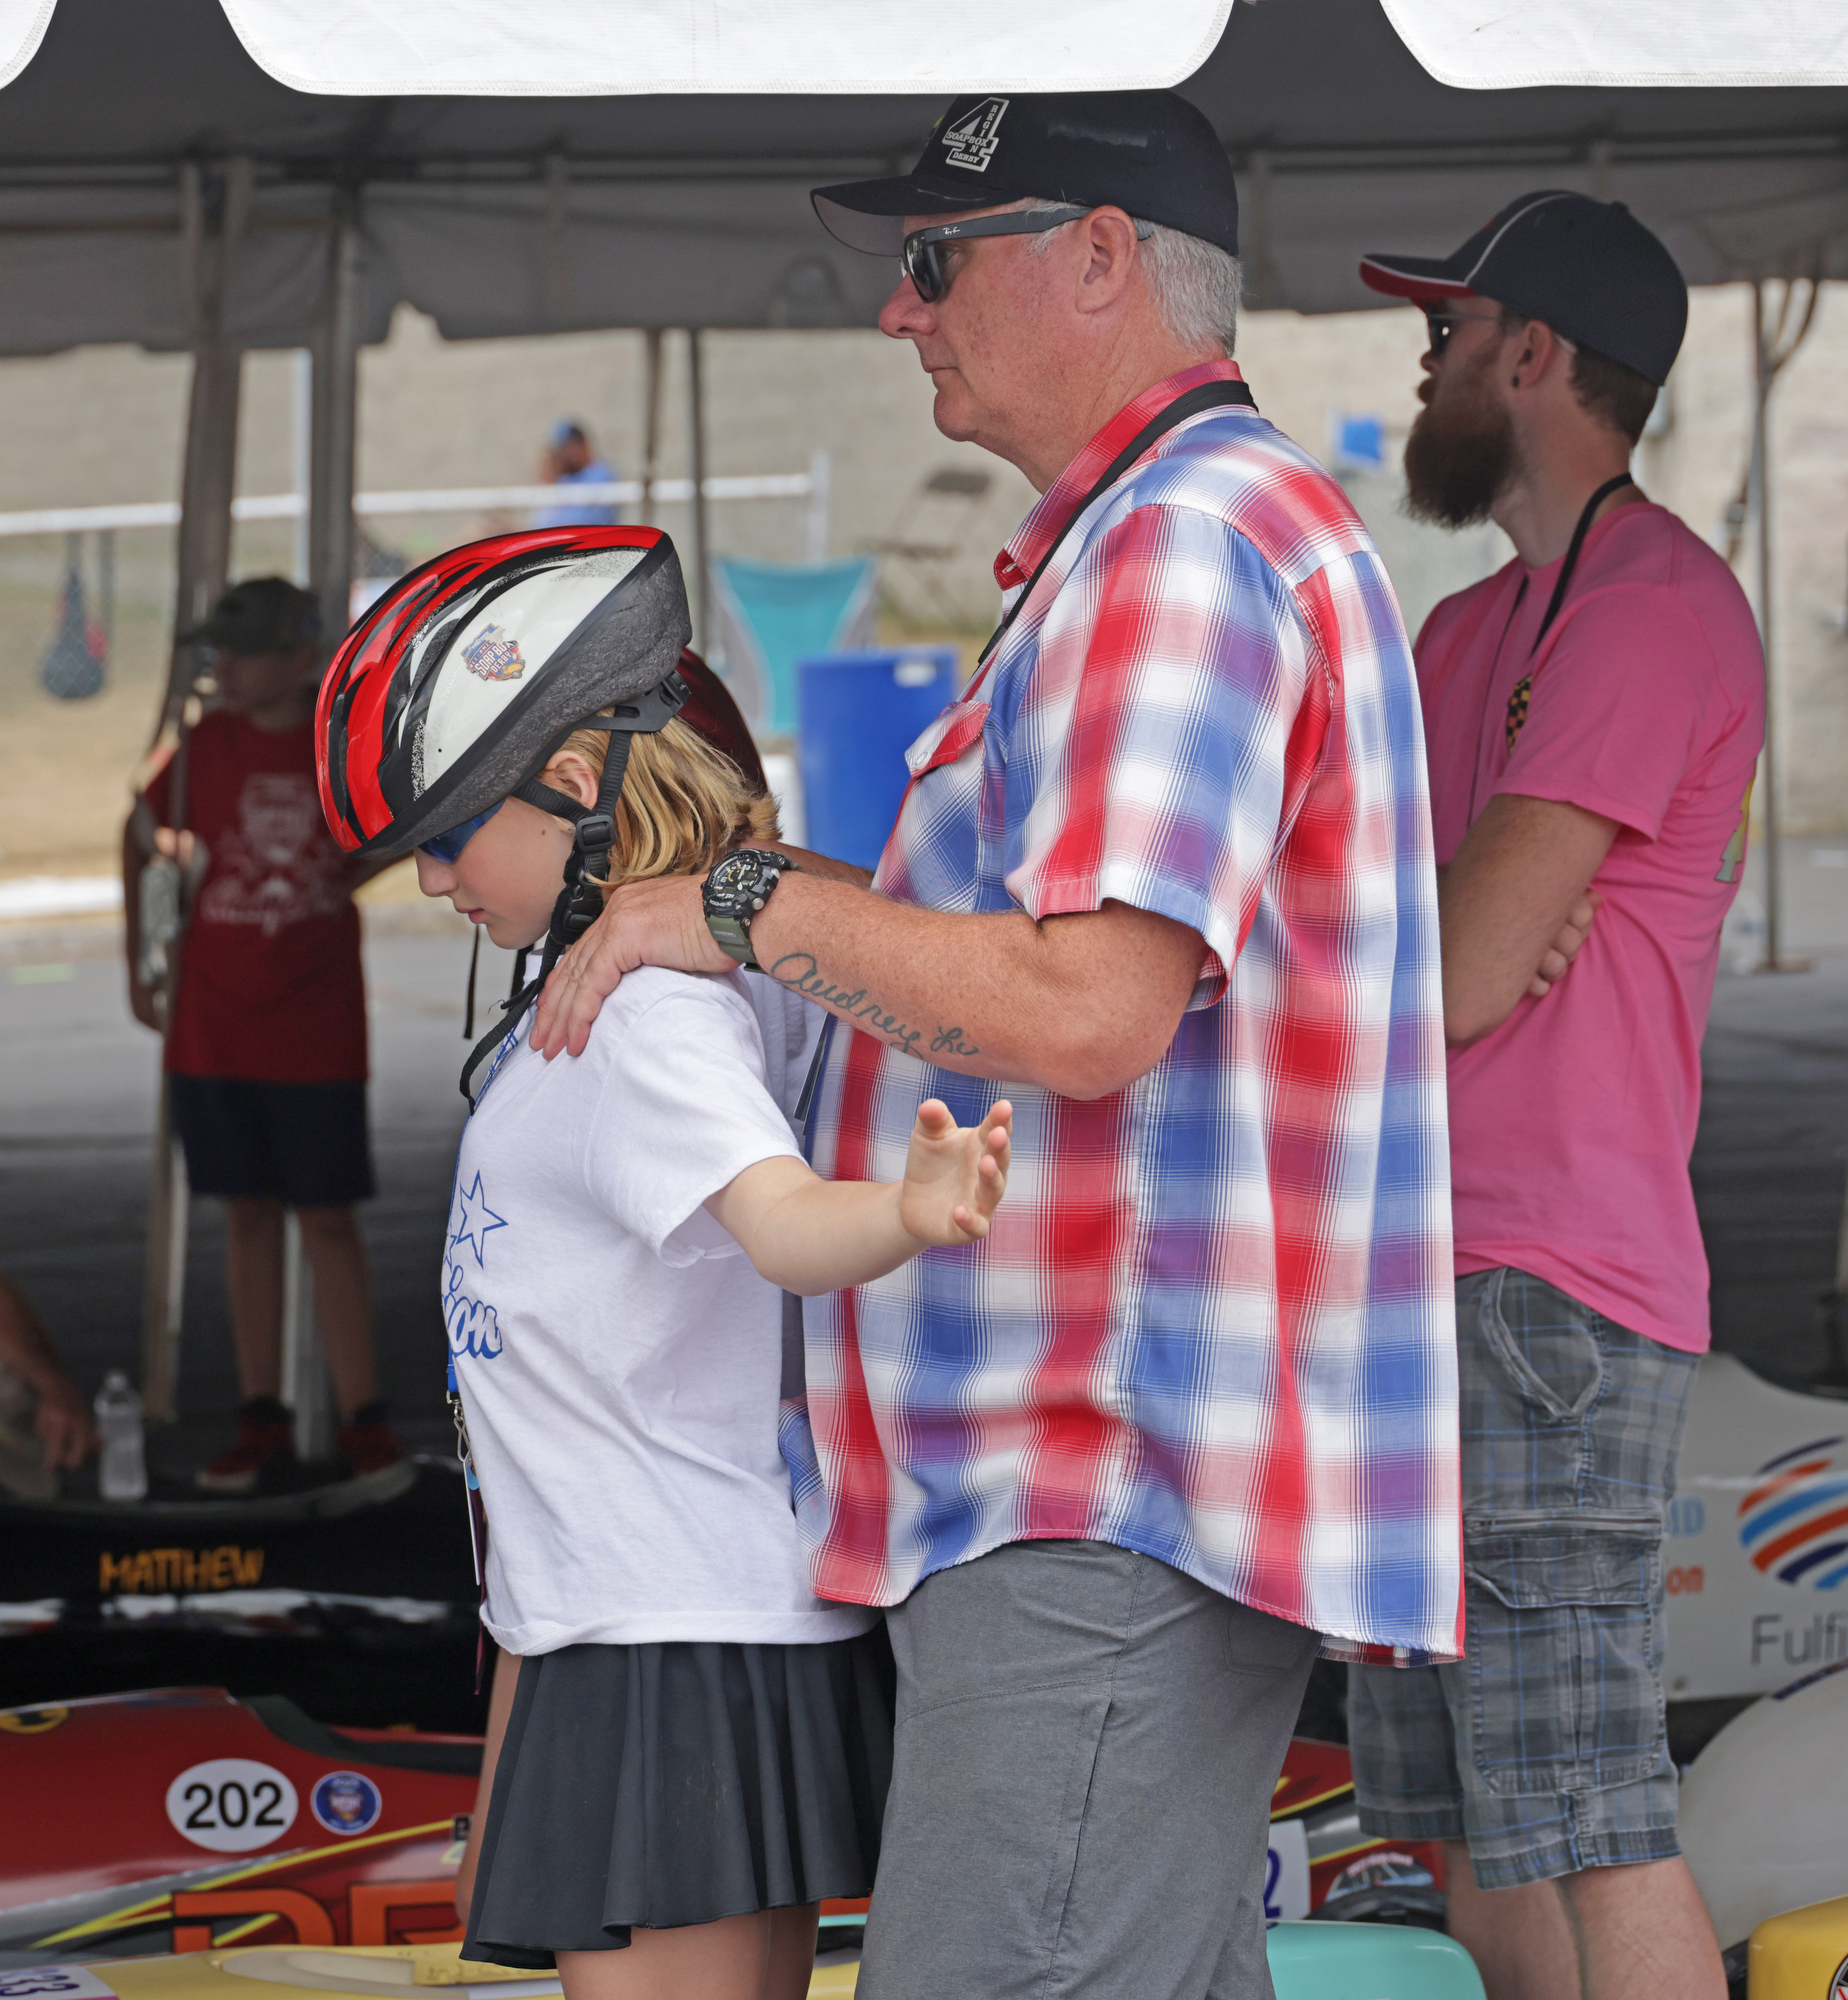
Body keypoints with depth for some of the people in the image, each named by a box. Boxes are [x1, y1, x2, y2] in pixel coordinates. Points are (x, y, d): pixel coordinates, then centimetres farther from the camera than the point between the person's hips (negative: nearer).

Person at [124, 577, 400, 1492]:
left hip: (317, 1032, -2)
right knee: (249, 1213, 7)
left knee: (328, 1218, -1)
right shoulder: (205, 746, -2)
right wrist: (139, 962, 12)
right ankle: (263, 1427, 11)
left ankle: (364, 1423, 5)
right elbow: (141, 839, 14)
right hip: (213, 1029, 2)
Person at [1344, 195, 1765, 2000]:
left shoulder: (1654, 611, -11)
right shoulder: (1472, 631, 21)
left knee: (1579, 1817, -13)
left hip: (1545, 1298, -10)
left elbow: (1459, 985, -16)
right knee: (1463, 1823, 12)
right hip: (1426, 1283, 10)